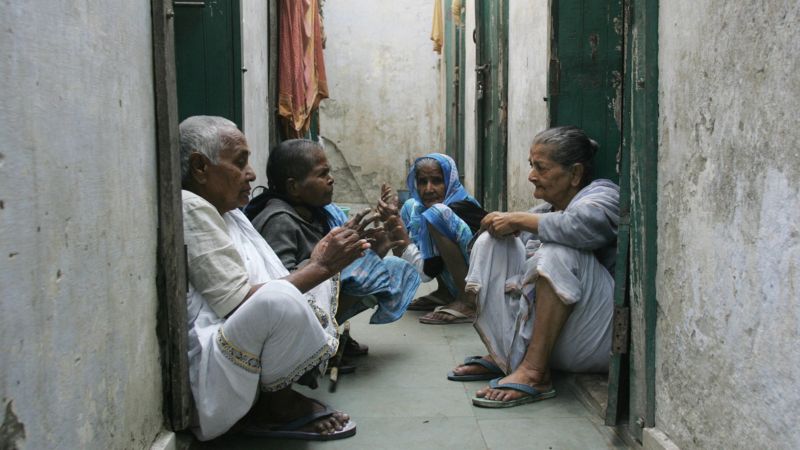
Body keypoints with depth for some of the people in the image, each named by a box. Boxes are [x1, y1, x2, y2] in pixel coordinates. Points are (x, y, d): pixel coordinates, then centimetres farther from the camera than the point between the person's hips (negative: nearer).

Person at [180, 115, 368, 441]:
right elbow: (238, 304, -20)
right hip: (201, 383, -10)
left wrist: (318, 264, -1)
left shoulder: (230, 214, 16)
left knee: (319, 286, 15)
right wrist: (320, 268, -15)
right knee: (280, 298, -34)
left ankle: (281, 398, -3)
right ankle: (275, 409, -6)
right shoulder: (191, 209, -13)